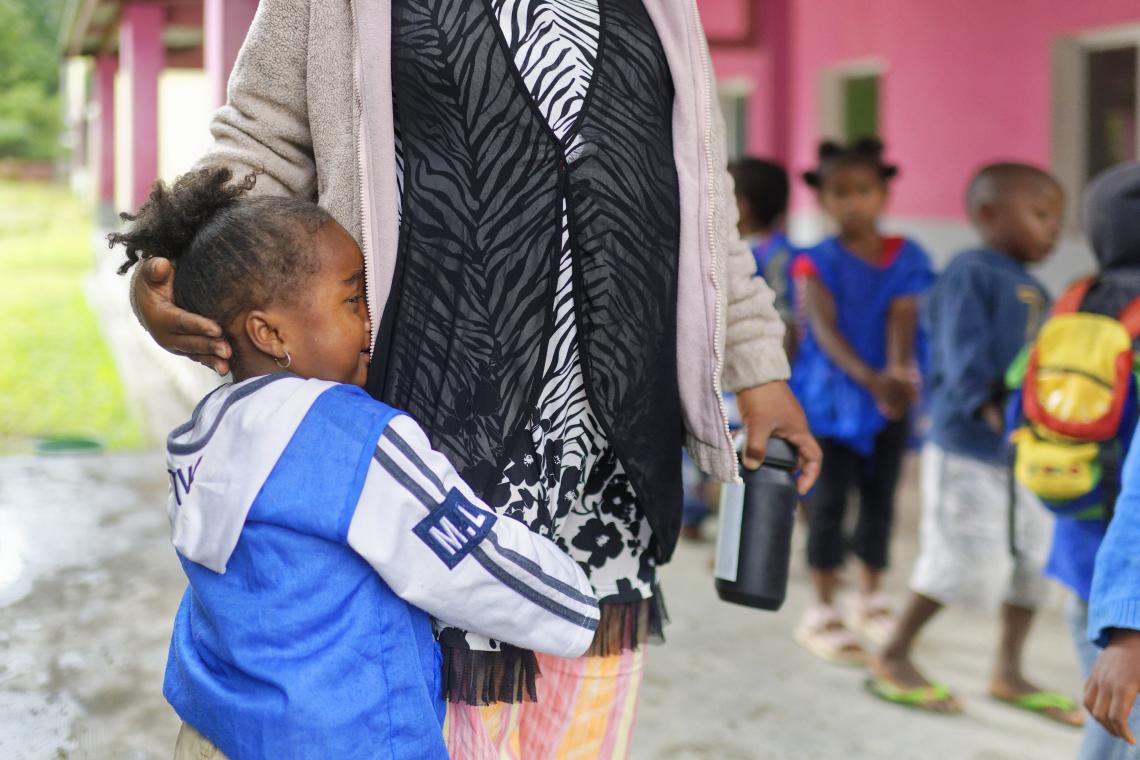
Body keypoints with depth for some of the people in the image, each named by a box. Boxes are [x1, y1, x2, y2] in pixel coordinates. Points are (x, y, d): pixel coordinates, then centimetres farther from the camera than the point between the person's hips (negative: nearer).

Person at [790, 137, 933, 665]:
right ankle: (822, 612, 11)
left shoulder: (905, 258, 0)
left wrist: (899, 375, -32)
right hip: (830, 397, -3)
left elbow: (902, 321, -13)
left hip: (888, 401, 3)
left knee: (880, 498, 11)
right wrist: (870, 379, -36)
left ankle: (870, 598, 29)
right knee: (828, 502, 0)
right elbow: (825, 329, -20)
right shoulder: (816, 262, -8)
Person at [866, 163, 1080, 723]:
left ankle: (1009, 672, 26)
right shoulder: (971, 273, -13)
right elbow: (964, 355, -21)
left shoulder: (1034, 291, 14)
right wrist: (991, 410, -30)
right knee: (964, 563, -5)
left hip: (1027, 452, 9)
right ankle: (893, 658, 13)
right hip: (969, 448, -9)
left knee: (1034, 560, 11)